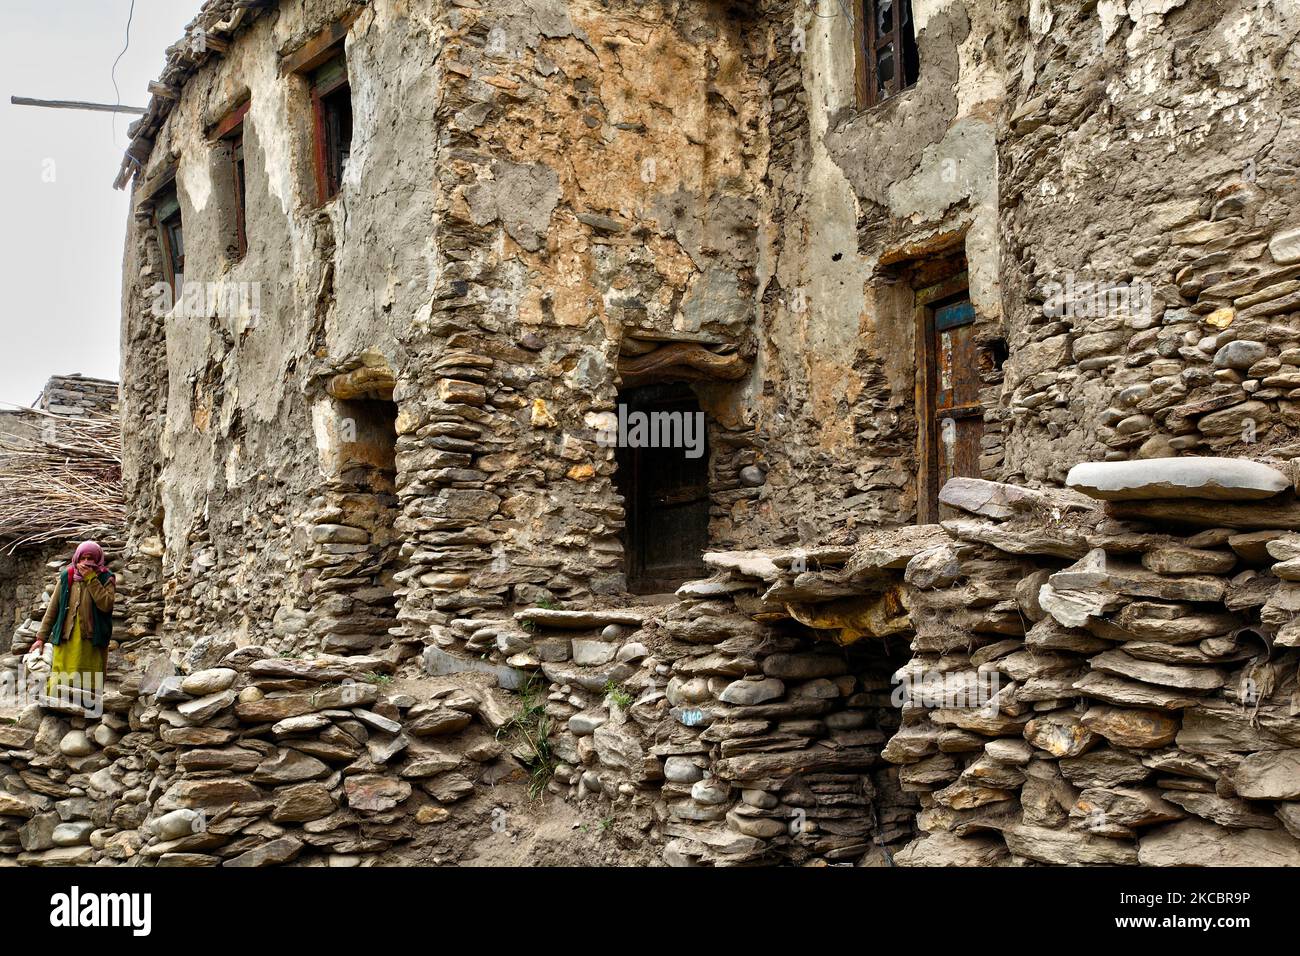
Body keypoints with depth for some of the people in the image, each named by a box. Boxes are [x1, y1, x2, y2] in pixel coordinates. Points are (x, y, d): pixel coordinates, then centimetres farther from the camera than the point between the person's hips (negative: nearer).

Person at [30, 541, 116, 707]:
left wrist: (91, 578, -14)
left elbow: (106, 605, -15)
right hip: (65, 640, 2)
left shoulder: (105, 579, 2)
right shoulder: (66, 577, 7)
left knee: (88, 687, -5)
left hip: (91, 642, -2)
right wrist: (41, 637, 8)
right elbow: (52, 609, 12)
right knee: (59, 686, -2)